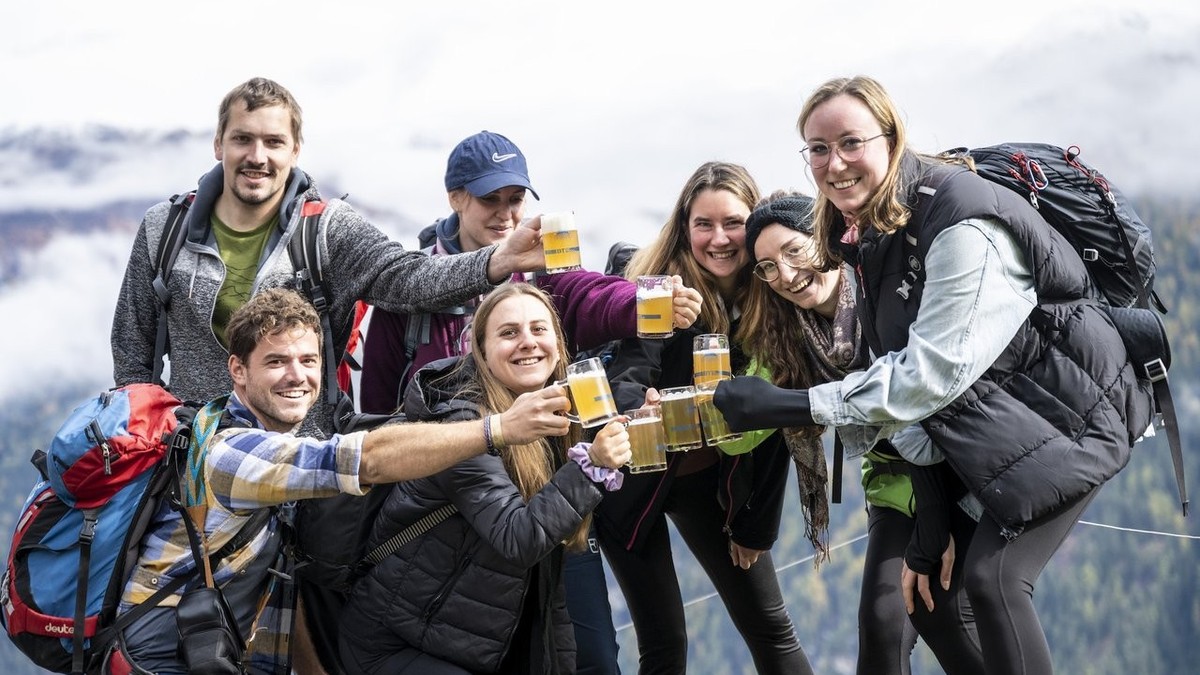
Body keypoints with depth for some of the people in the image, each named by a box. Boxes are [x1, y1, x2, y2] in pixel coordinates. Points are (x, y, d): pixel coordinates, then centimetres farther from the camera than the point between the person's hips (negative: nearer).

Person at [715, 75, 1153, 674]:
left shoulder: (962, 225, -27)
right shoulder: (868, 238, -1)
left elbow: (934, 370, -30)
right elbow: (903, 374, -3)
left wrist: (788, 406, -31)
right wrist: (931, 528, -8)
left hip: (1066, 413, -8)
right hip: (983, 425, 9)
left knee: (992, 577, -21)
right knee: (931, 581, 7)